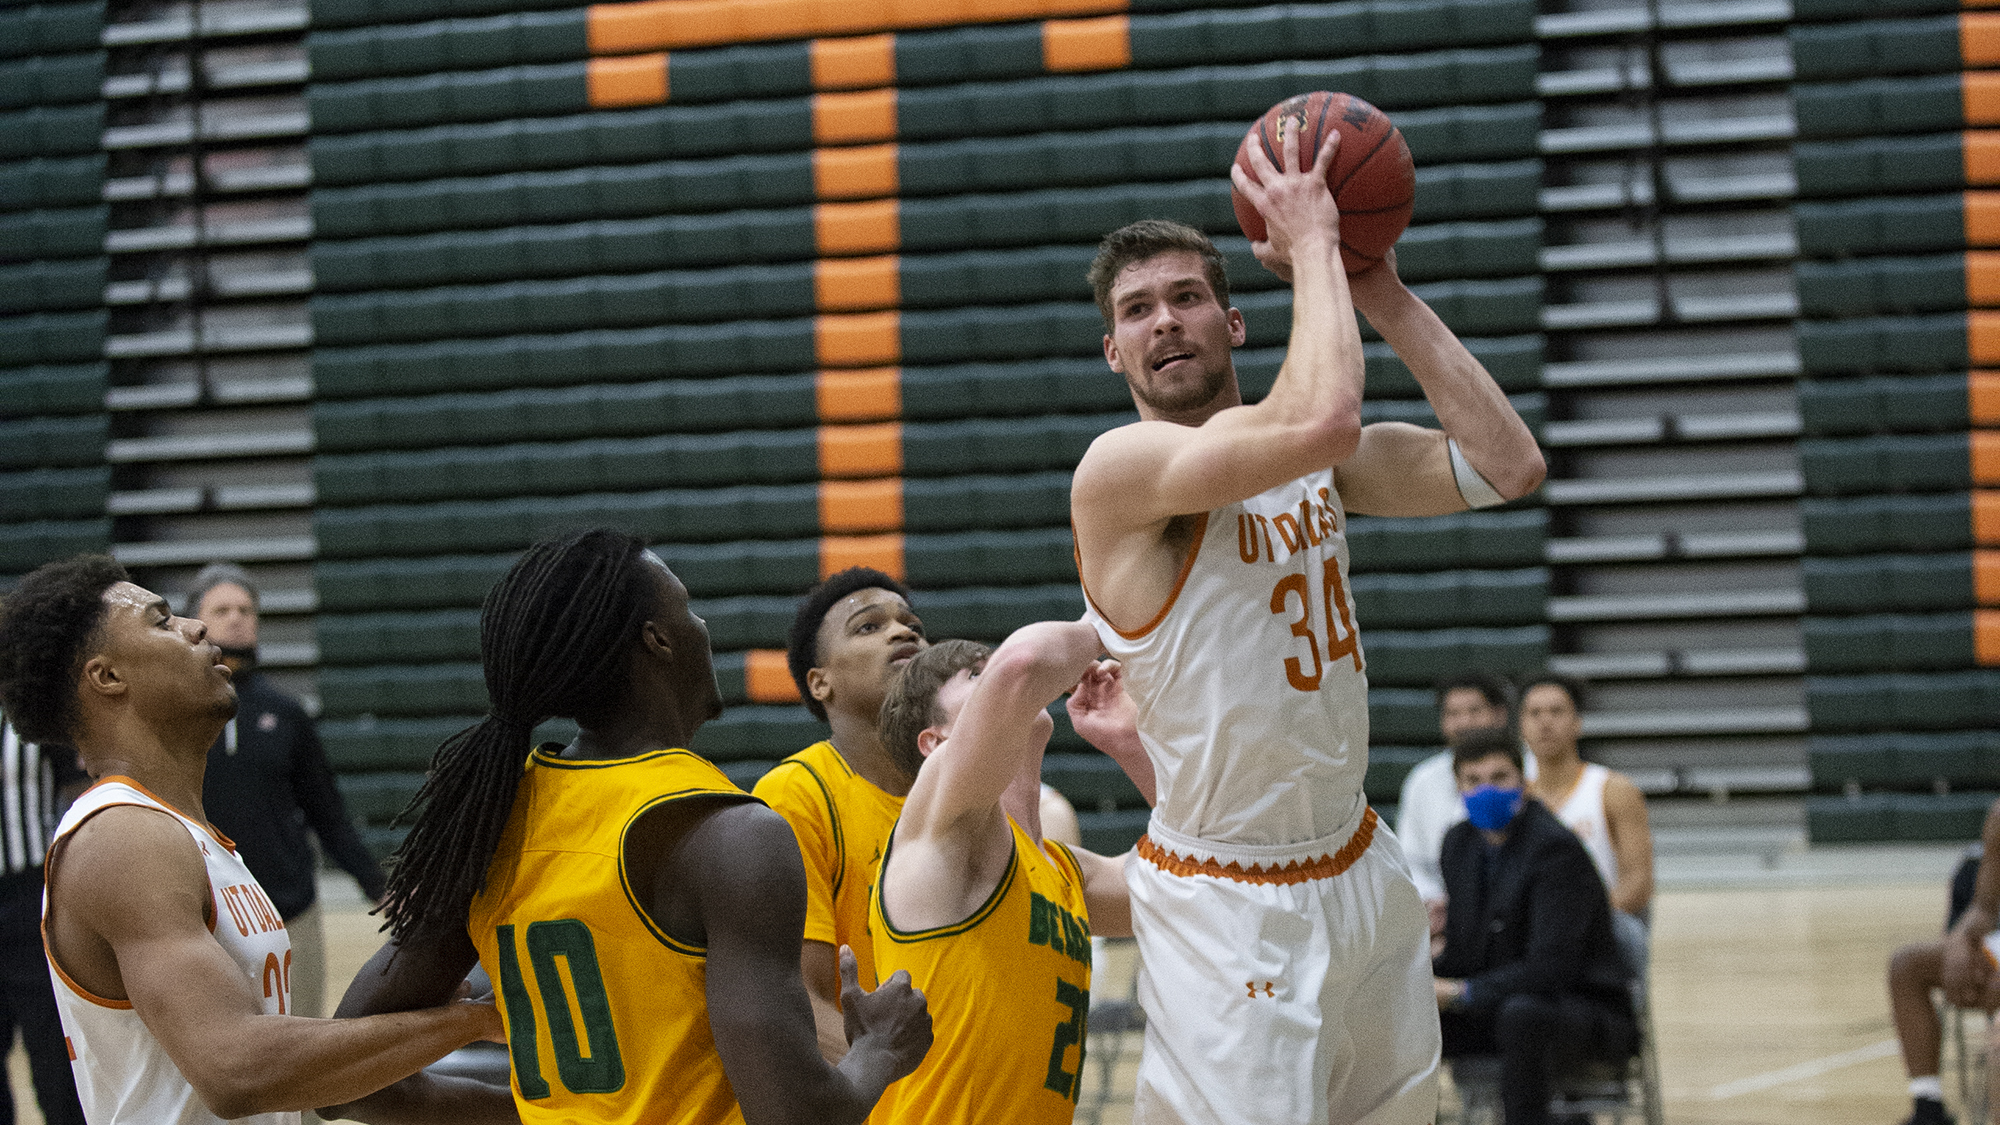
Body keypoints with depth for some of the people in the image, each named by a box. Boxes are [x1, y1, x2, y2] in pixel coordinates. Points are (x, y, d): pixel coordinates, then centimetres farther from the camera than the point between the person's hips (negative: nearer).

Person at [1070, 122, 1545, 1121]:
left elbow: (1507, 466, -4)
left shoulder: (1308, 460, 6)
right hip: (1227, 902, -8)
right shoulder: (1119, 470, -17)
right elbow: (1320, 421, -33)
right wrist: (1311, 242, -20)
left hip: (1357, 868, 8)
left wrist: (1383, 296, -6)